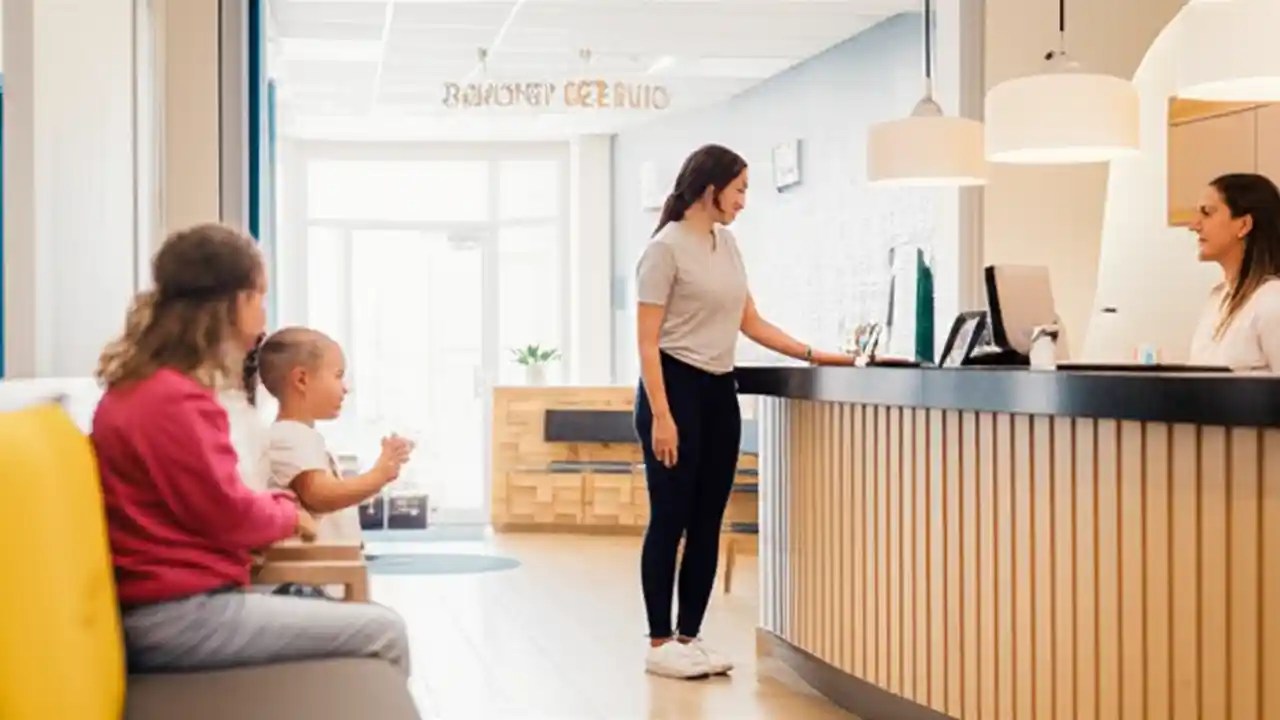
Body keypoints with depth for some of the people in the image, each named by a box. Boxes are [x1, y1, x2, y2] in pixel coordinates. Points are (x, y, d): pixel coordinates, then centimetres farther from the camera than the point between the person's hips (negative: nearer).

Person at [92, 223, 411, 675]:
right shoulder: (175, 401, -19)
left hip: (171, 603, 11)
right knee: (384, 632, -11)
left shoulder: (142, 387, 14)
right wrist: (288, 515, 4)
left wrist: (270, 508, 12)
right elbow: (226, 512, -15)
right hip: (180, 613, -11)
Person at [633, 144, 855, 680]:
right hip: (675, 388, -8)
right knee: (670, 520, -2)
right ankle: (659, 644, 6)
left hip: (720, 392, 8)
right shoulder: (666, 248, -12)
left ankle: (689, 636, 17)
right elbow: (647, 341, -15)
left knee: (708, 523, 8)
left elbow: (750, 323, 15)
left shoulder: (726, 243, 12)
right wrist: (660, 416, -21)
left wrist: (815, 356, 9)